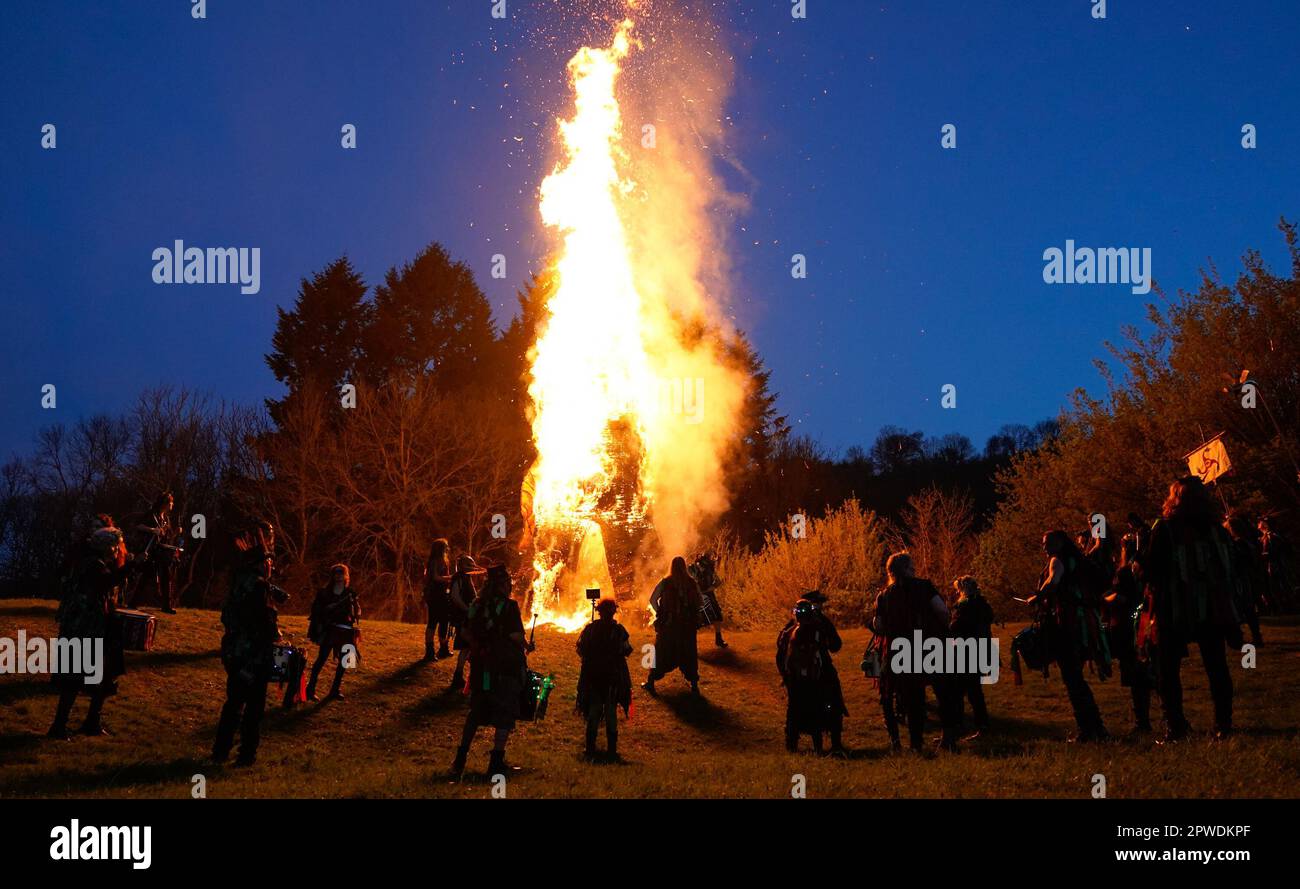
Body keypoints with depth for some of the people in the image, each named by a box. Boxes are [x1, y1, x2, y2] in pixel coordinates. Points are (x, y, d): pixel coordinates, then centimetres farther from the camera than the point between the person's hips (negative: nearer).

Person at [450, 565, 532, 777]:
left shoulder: (476, 605, 5)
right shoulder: (509, 606, -13)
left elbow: (466, 634, 7)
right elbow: (516, 636, -16)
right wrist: (526, 646, 3)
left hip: (481, 666, 6)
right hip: (506, 667, -6)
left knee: (475, 711, 16)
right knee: (505, 713, 4)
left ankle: (460, 759, 16)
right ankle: (497, 761, 1)